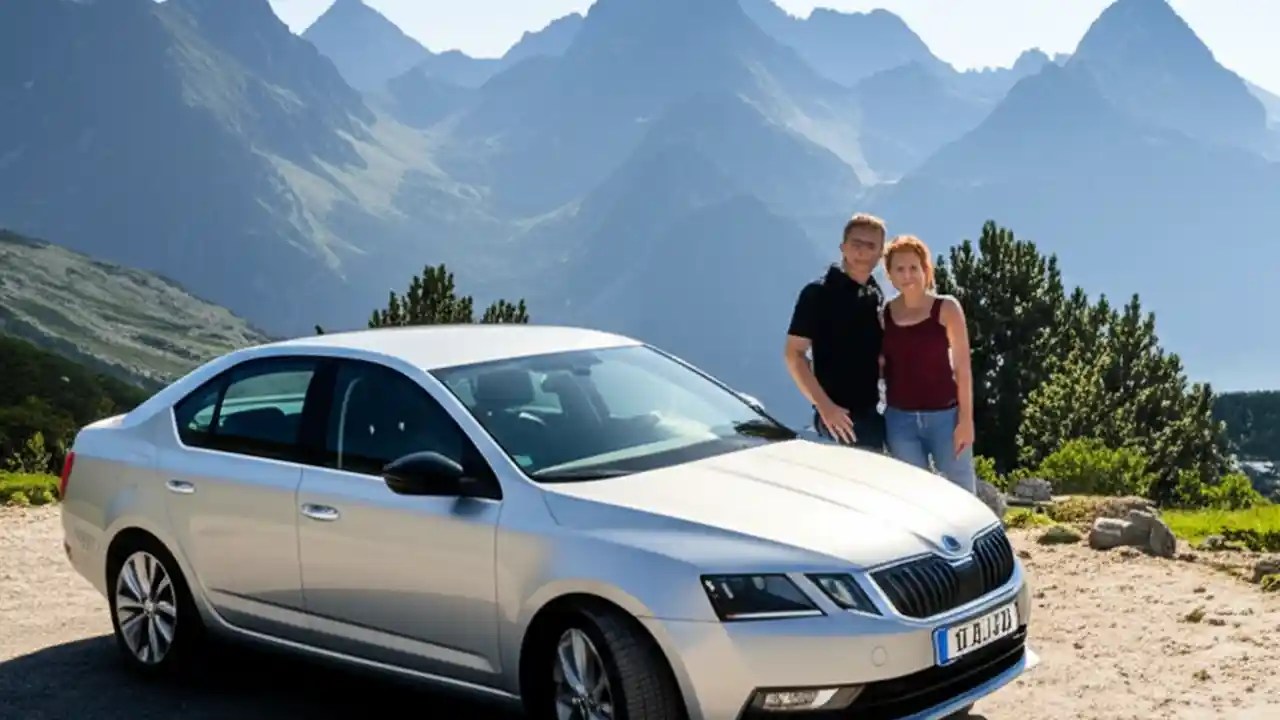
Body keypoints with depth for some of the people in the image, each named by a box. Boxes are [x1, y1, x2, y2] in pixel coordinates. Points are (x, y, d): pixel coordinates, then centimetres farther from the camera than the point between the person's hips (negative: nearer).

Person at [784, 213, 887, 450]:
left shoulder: (876, 295, 11)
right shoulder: (819, 293, -10)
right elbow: (794, 354, -13)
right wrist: (824, 406, -22)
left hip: (872, 413, 7)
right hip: (839, 415, -7)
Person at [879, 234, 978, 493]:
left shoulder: (946, 308, -2)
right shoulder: (883, 314, 5)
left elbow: (962, 366, -3)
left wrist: (966, 419, -8)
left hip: (945, 416, -2)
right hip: (900, 419, 2)